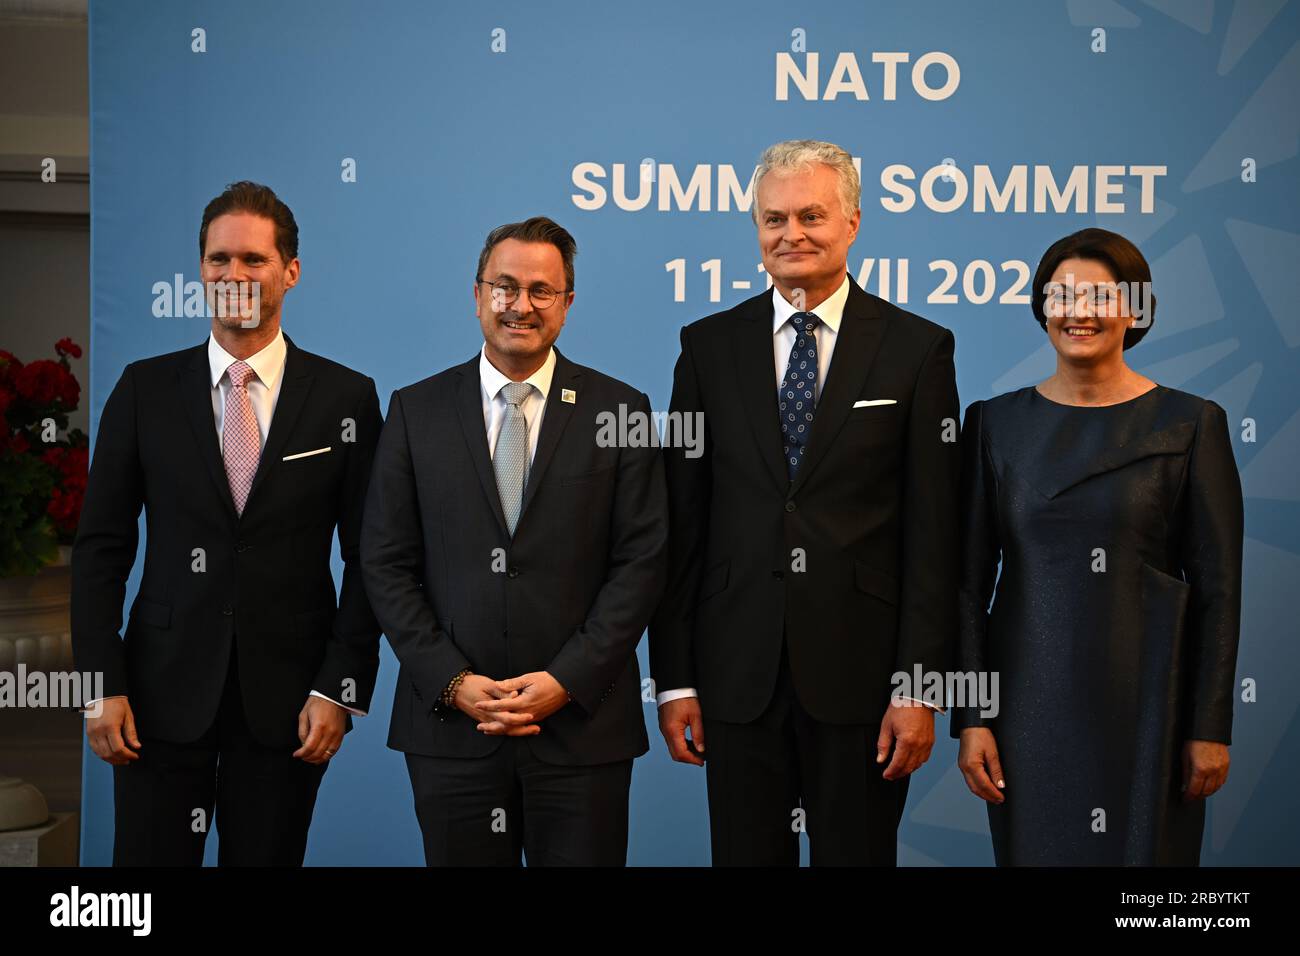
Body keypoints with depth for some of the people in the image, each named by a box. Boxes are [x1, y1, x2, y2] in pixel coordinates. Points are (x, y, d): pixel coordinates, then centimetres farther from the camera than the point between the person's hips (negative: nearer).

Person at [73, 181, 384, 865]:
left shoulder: (346, 398, 0)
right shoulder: (146, 389, 3)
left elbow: (367, 558, 1)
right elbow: (101, 547, 3)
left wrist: (341, 689, -5)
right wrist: (102, 685, -3)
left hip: (287, 699, 0)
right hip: (164, 692, 1)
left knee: (268, 857, 9)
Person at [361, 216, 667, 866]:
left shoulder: (620, 411, 2)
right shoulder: (416, 411, 5)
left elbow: (641, 561, -2)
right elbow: (386, 563, 3)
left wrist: (568, 680, -10)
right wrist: (453, 682, -7)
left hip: (583, 723, -1)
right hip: (450, 721, 1)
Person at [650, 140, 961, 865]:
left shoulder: (917, 349, 0)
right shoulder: (709, 346, 6)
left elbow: (933, 534, -3)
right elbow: (681, 524, 4)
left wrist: (919, 685, -7)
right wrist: (674, 677, 1)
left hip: (860, 671, -1)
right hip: (738, 672, 2)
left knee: (859, 853, 9)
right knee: (746, 855, 11)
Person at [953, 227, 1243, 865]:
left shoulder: (1190, 424, -2)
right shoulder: (995, 423, 4)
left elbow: (1217, 587, -1)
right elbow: (970, 579, 2)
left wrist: (1211, 728, -4)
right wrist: (970, 717, -3)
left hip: (1145, 695, -1)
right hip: (1030, 698, 2)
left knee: (1142, 847, 6)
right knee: (1033, 849, 9)